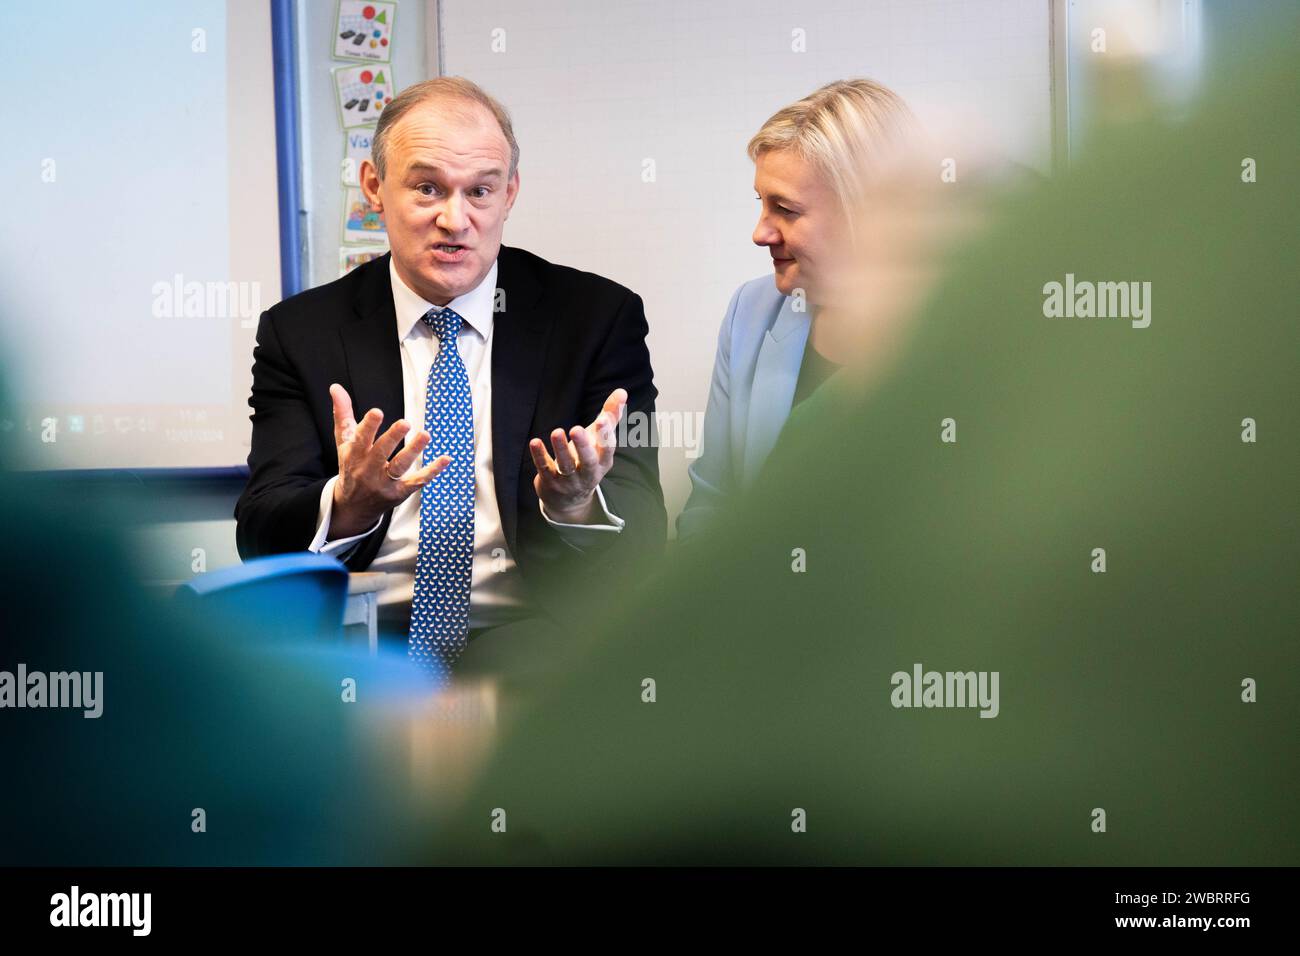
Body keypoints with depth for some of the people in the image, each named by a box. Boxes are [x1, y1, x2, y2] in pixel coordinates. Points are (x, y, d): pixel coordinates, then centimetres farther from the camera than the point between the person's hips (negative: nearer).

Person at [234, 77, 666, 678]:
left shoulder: (599, 317, 7)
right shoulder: (301, 332, 10)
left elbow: (641, 532, 1)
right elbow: (259, 533, 0)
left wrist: (578, 503, -24)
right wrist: (350, 504, -23)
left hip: (531, 634, -1)